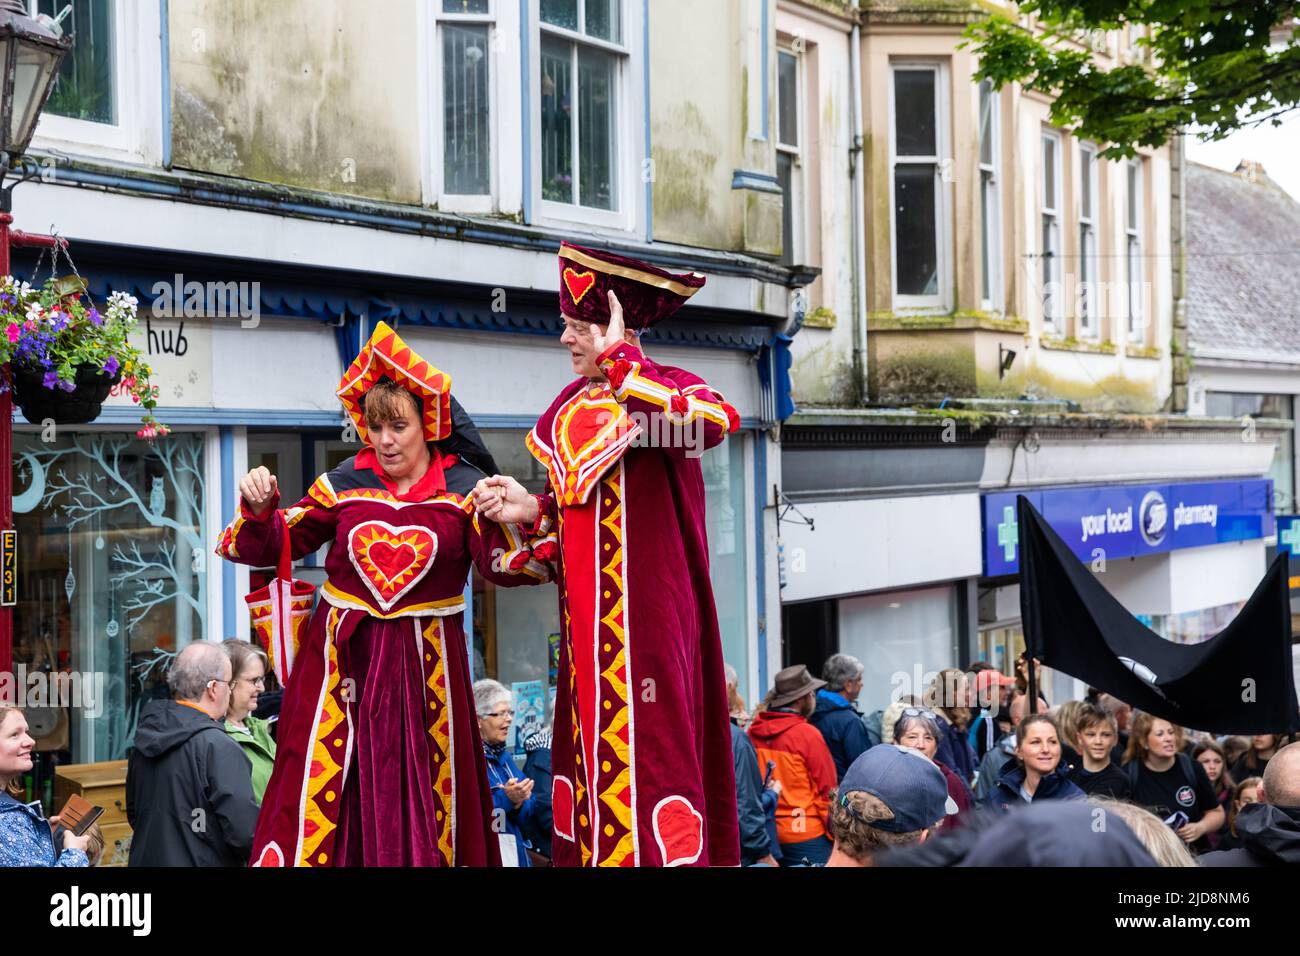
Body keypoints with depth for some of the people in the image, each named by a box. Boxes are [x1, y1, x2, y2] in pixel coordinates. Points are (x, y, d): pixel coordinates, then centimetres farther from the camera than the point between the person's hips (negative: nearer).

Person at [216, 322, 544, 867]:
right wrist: (261, 510, -9)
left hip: (424, 660, -1)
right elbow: (279, 544, 10)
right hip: (342, 654, 1)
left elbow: (502, 567, -12)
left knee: (421, 793, 4)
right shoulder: (346, 483, 5)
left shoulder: (463, 488, 0)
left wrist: (507, 521, -30)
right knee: (324, 788, -1)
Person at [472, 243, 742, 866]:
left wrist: (618, 361, -26)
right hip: (586, 617, 7)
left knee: (647, 747, -6)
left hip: (646, 610, -7)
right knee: (588, 745, 9)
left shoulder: (667, 389, -8)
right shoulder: (570, 407, 14)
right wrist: (532, 509, 3)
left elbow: (718, 419, -33)